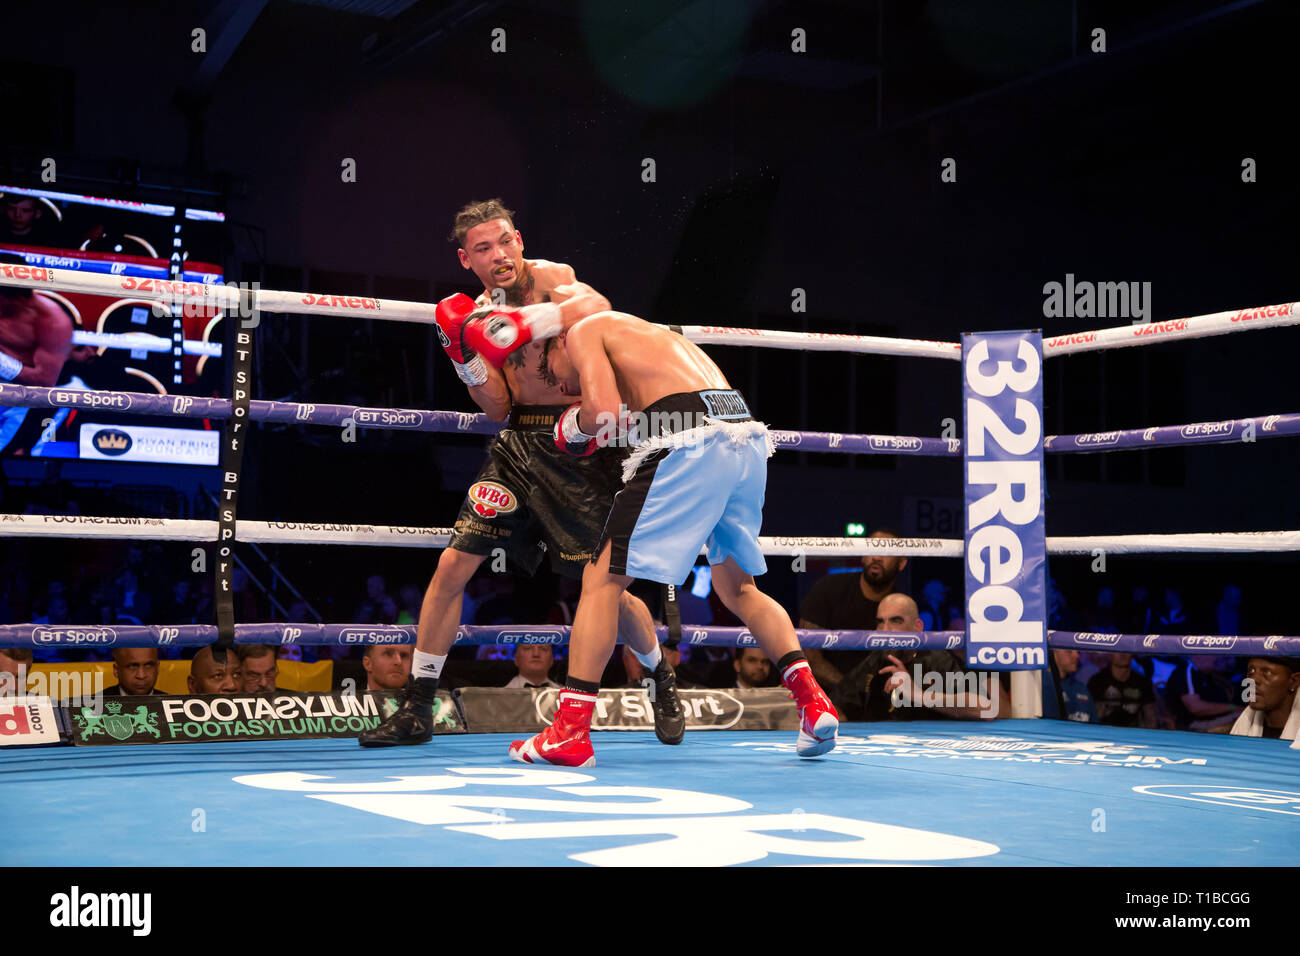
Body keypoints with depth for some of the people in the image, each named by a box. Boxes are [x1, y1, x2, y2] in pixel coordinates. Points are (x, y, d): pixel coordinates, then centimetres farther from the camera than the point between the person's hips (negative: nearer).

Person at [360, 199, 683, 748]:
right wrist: (462, 356, -8)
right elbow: (498, 408, 5)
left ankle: (663, 682, 27)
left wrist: (524, 317, -40)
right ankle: (417, 710, 13)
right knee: (452, 566, 0)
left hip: (580, 448, -5)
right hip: (519, 442, 5)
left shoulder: (551, 277, -7)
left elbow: (597, 308, -31)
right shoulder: (480, 314, 8)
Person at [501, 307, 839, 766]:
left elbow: (604, 412, -6)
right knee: (736, 587, 24)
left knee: (603, 578, 2)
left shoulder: (581, 332, 13)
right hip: (749, 433, 8)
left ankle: (569, 733, 0)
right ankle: (814, 703, 14)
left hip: (690, 442, -8)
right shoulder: (649, 336, 36)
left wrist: (579, 425, 15)